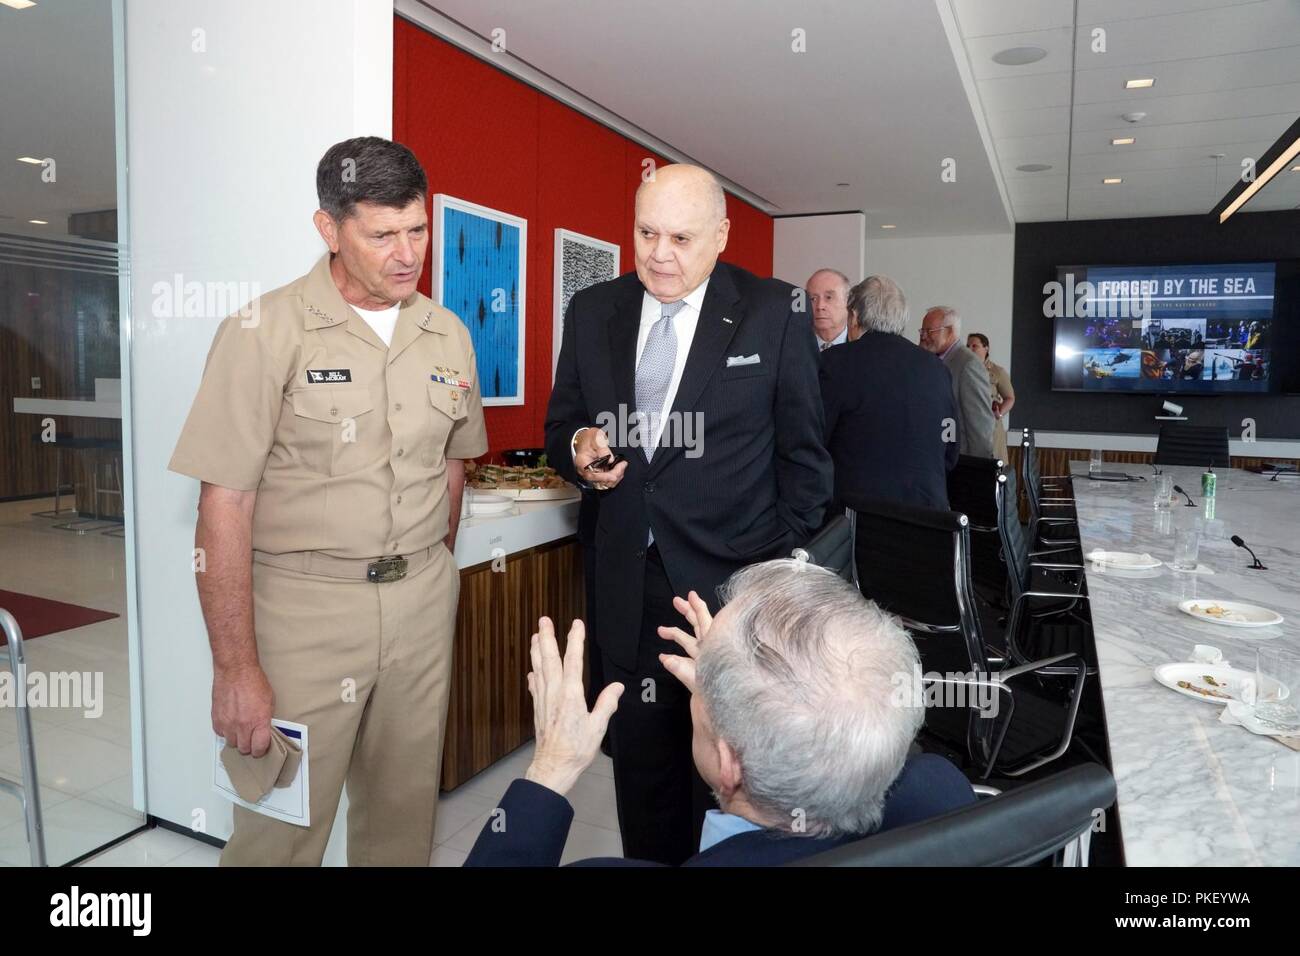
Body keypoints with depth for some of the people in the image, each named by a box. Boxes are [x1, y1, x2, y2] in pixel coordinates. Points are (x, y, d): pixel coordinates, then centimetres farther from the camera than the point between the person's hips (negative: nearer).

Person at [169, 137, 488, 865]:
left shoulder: (449, 335, 5)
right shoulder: (265, 332, -10)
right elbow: (225, 505, -12)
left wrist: (433, 573, 15)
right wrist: (237, 668, -13)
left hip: (423, 603, 4)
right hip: (305, 603, -4)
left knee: (406, 814, 15)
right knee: (281, 831, 6)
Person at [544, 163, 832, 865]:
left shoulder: (774, 313, -3)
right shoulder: (592, 312, 6)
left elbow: (803, 453, 0)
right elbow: (561, 425, 13)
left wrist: (784, 565, -4)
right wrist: (578, 449, -10)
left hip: (736, 578, -3)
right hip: (630, 585, 3)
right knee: (641, 765, 17)